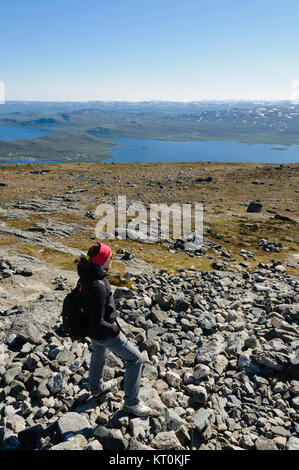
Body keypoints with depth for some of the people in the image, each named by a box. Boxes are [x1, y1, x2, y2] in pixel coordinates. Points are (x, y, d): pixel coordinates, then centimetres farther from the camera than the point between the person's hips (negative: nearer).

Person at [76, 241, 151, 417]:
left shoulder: (88, 272, -10)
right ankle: (131, 402, 23)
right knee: (135, 359, 8)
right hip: (104, 333, -9)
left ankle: (97, 388, 60)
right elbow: (98, 323, -32)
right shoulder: (97, 286, -37)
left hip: (94, 330, 9)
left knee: (99, 355, 33)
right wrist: (115, 330, -15)